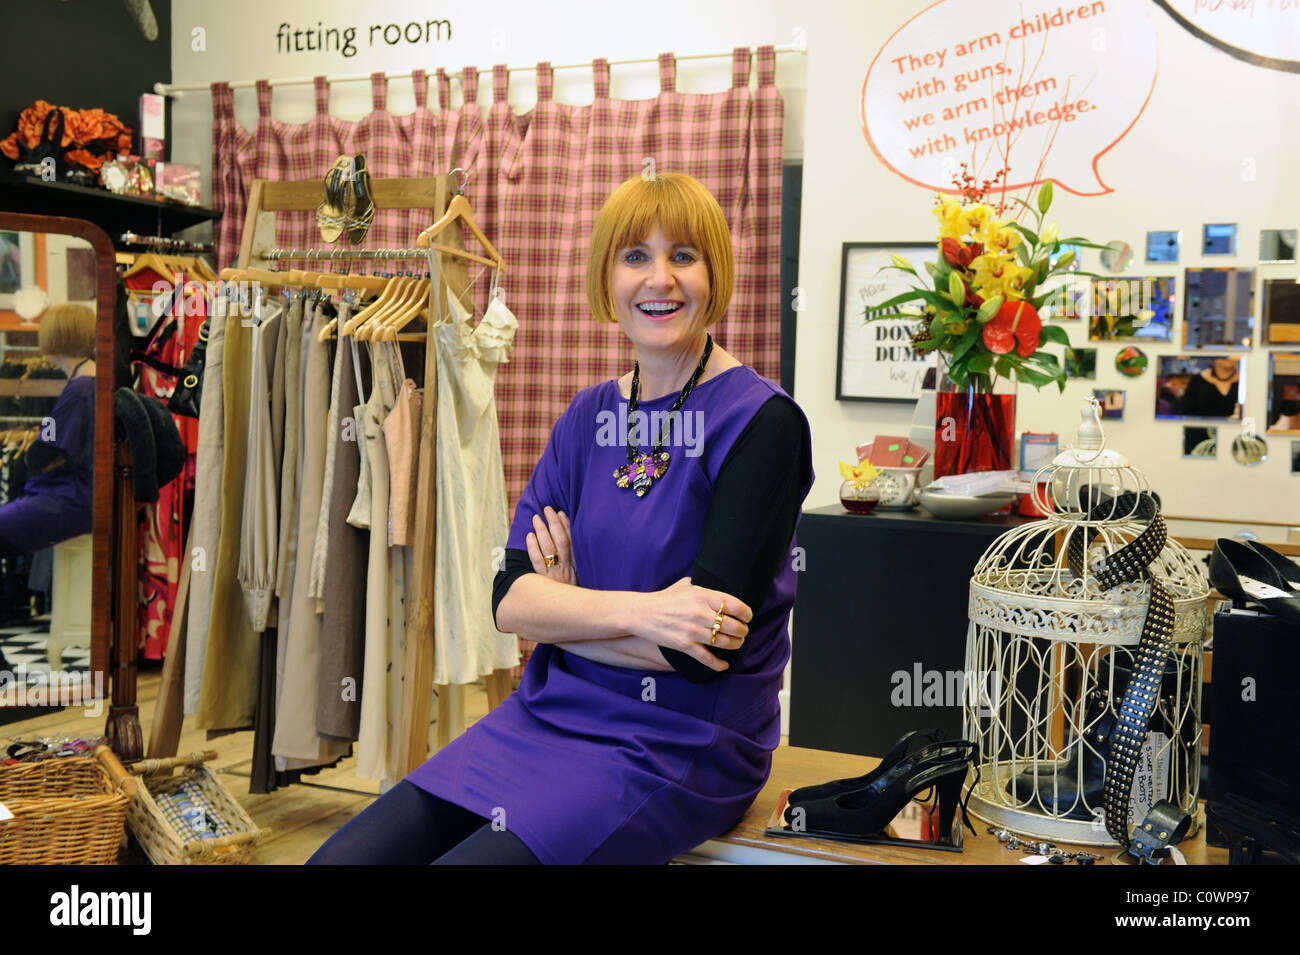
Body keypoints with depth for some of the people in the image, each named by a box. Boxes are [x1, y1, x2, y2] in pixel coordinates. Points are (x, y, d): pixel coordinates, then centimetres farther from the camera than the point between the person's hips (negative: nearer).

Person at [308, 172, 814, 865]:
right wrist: (632, 610, -20)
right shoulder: (588, 416, 7)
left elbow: (698, 650, -18)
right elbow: (509, 600, -3)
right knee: (341, 858, -6)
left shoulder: (760, 422, -12)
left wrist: (566, 611, -6)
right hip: (550, 711, 6)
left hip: (678, 745, -5)